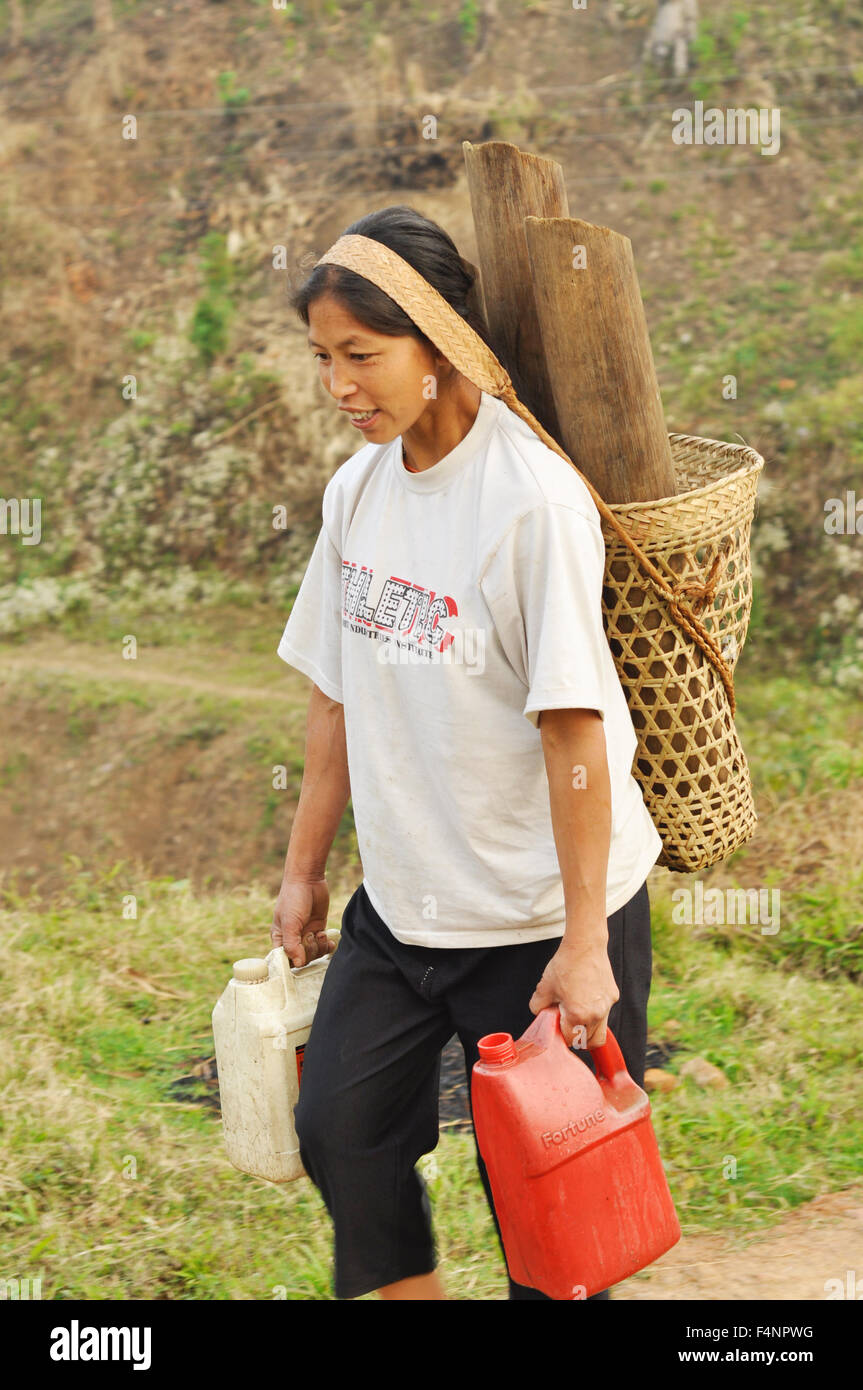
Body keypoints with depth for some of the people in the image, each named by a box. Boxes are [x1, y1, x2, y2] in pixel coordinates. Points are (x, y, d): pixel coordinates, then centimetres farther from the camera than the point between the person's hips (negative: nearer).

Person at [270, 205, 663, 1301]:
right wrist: (304, 869, 14)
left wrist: (584, 944, -21)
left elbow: (574, 730, -21)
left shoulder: (532, 500, -20)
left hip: (543, 915, -7)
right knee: (337, 1127, 9)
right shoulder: (358, 488, 2)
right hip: (401, 902, 7)